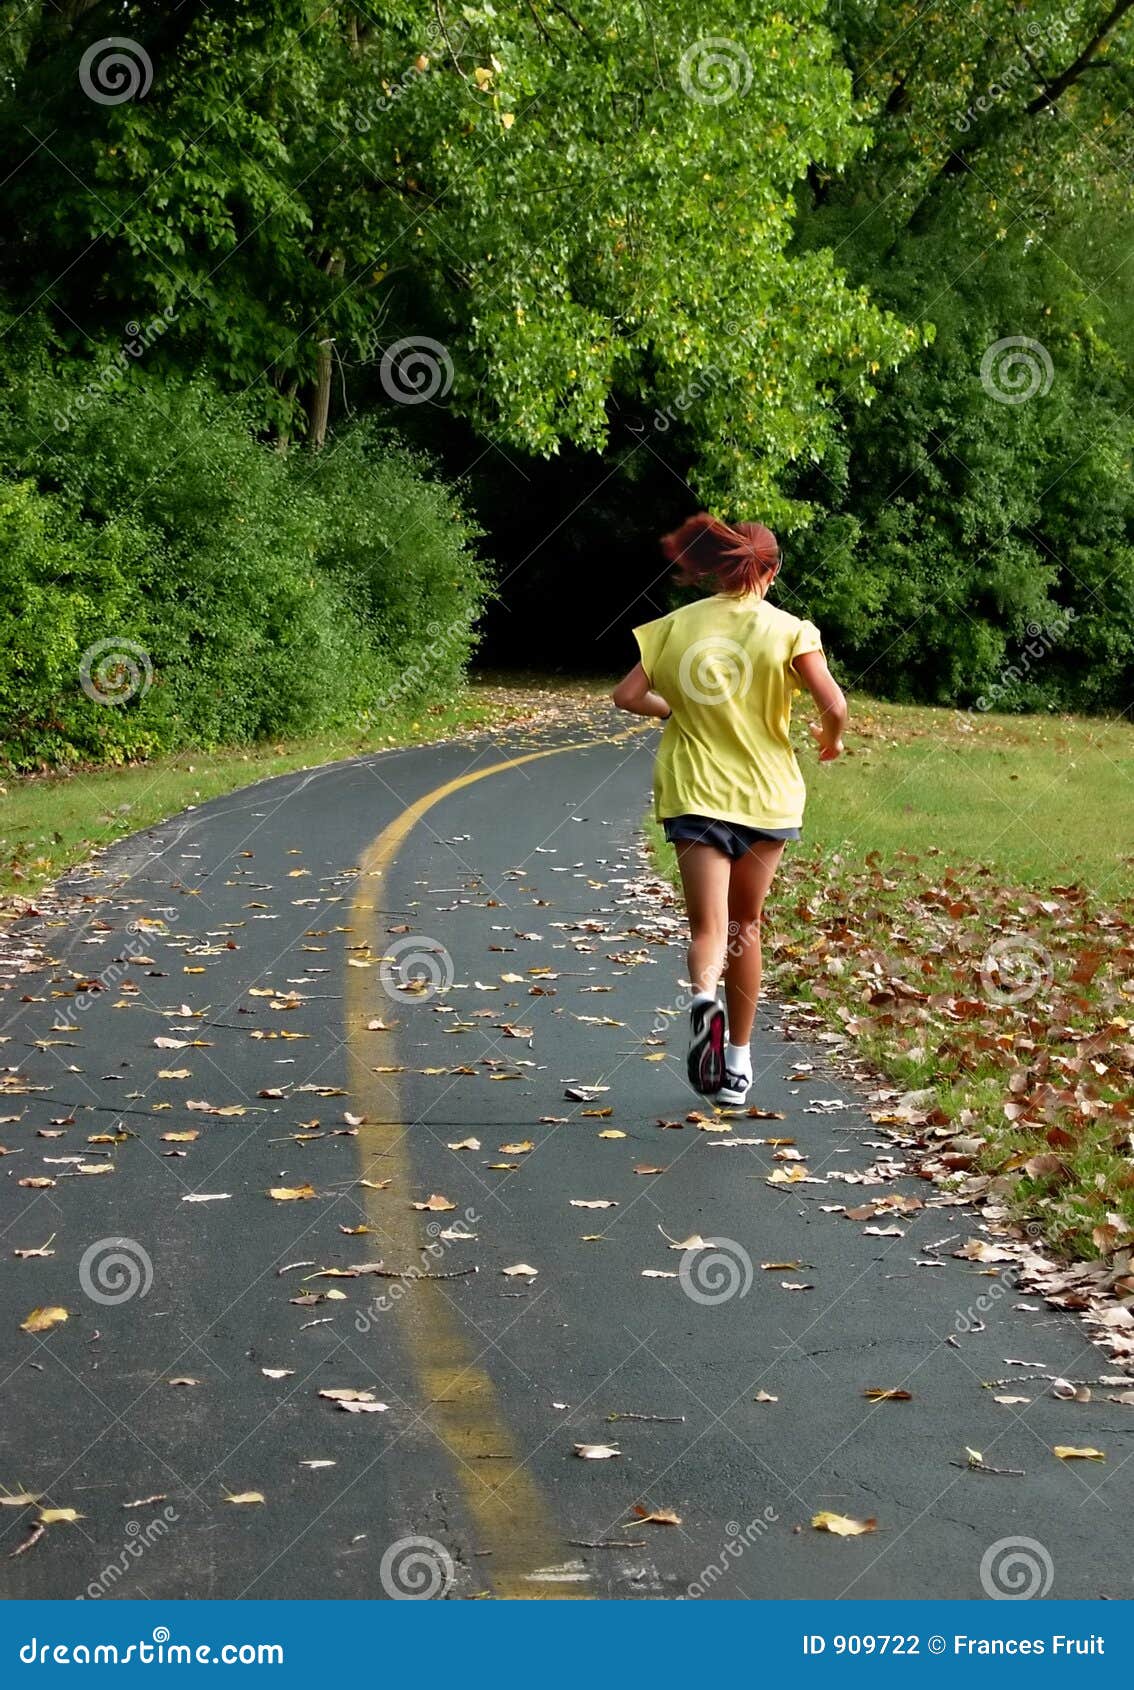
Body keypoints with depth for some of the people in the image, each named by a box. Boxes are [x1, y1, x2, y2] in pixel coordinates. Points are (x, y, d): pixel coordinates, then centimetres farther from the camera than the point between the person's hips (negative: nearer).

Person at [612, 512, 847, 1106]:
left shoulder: (677, 624, 1)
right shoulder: (787, 630, -4)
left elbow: (627, 695, -1)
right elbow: (834, 705, -12)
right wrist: (830, 739, 10)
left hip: (694, 791, 0)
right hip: (766, 791, 0)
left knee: (708, 925, -3)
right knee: (744, 926, 16)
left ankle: (704, 997, -37)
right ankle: (737, 1060, 20)